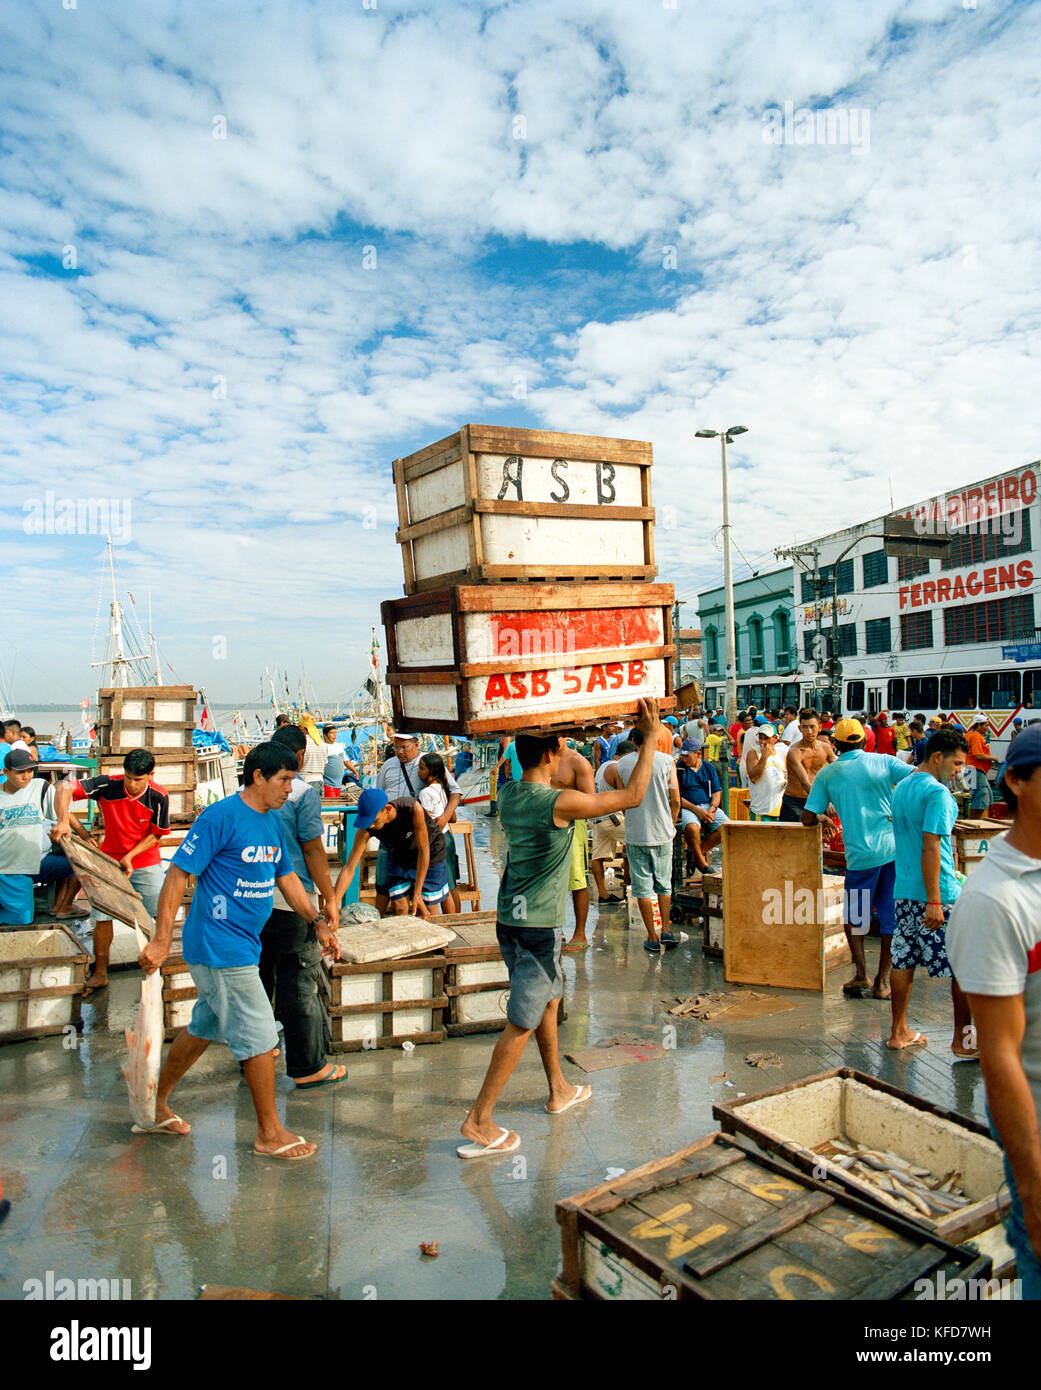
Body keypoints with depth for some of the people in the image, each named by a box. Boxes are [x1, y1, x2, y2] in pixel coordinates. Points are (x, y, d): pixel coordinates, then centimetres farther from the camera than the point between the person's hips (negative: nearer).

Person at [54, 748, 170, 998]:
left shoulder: (158, 797, -19)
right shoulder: (108, 785, -20)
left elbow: (156, 834, -9)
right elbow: (65, 790, -22)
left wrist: (130, 856, -19)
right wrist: (62, 820, -38)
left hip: (146, 863, 0)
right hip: (110, 860, 1)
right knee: (103, 916, 5)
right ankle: (100, 974, 21)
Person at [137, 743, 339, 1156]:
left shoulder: (274, 823, 9)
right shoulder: (220, 817, -17)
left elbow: (286, 878, 17)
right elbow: (178, 874, -16)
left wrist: (318, 922, 8)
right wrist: (161, 941, -19)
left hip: (242, 946, 9)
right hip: (220, 947, -9)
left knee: (204, 1028, 21)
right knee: (260, 1037, -1)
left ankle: (156, 1106, 40)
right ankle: (269, 1134, 15)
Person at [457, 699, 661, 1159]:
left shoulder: (508, 795, 1)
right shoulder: (560, 803, -21)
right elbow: (632, 795, -14)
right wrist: (651, 737, -5)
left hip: (510, 918, 8)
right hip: (538, 927, -8)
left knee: (548, 999, 23)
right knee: (522, 1024, 1)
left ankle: (558, 1090, 39)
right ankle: (478, 1123, 8)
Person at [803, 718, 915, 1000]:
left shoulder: (827, 774, 3)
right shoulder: (883, 761, 4)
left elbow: (807, 819, 1)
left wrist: (824, 818, 23)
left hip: (861, 855, -1)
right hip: (895, 849, 1)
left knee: (854, 916, 17)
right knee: (891, 918, 12)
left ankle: (861, 973, 7)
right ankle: (882, 981, 17)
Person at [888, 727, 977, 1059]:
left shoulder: (901, 788, 13)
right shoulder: (937, 793, -14)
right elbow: (930, 847, -20)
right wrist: (934, 902, -20)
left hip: (903, 890, 8)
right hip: (939, 893, -8)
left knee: (903, 961, 12)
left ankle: (898, 1032, 19)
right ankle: (964, 1040, 11)